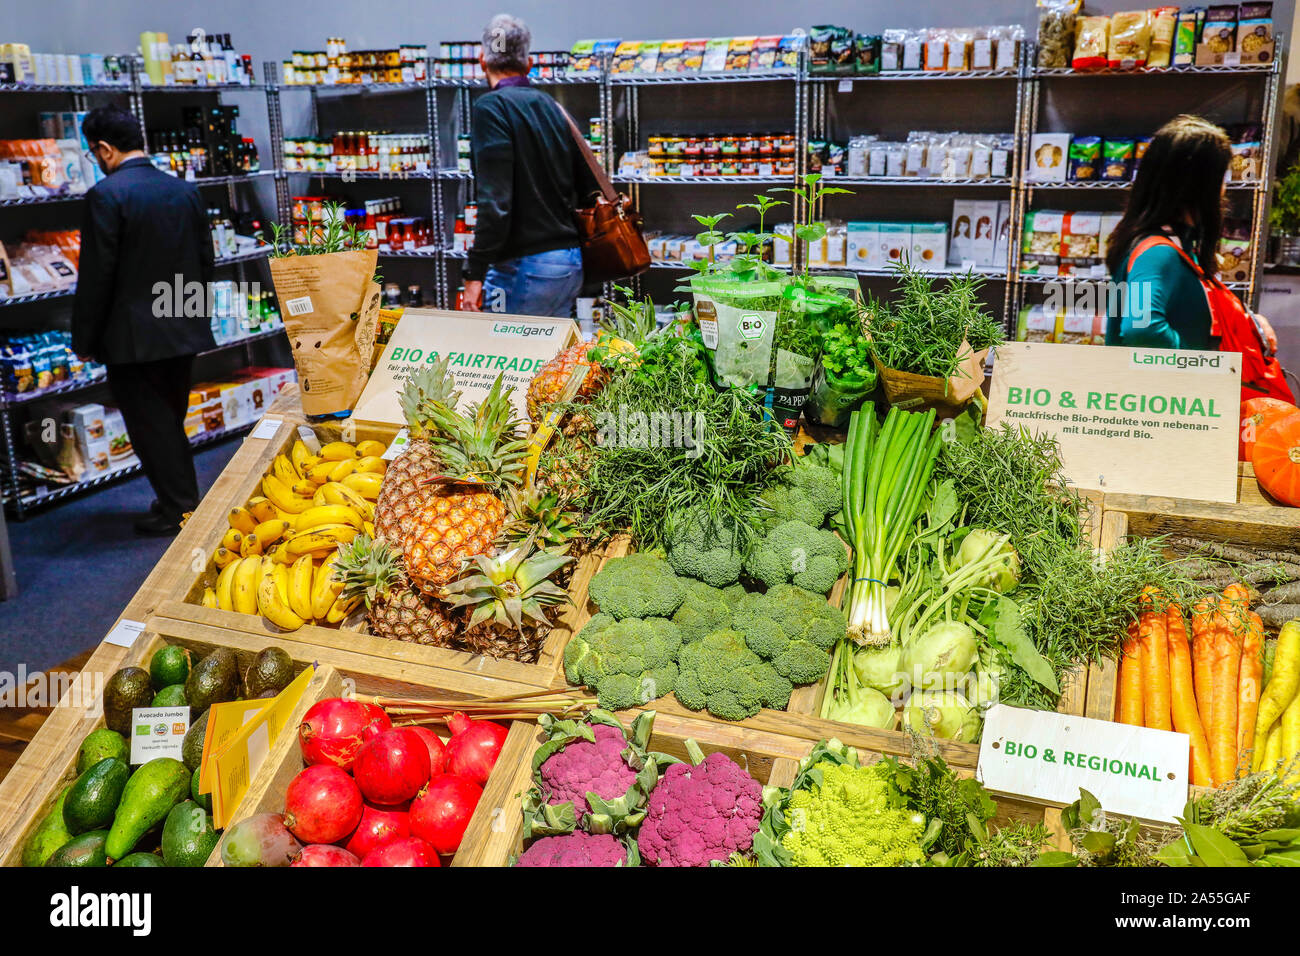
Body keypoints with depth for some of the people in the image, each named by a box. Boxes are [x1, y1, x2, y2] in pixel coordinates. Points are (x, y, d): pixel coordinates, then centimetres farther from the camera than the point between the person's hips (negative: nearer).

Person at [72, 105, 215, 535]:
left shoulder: (106, 195, -15)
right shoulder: (185, 189, 5)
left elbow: (96, 275, -15)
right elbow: (205, 259, 11)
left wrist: (84, 339, -6)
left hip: (133, 338, -7)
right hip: (183, 331, 7)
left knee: (150, 427, 3)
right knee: (171, 422, 19)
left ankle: (177, 509, 8)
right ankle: (187, 502, 27)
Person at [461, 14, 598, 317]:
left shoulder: (491, 107, -9)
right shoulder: (553, 107, 14)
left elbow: (494, 201, -18)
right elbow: (591, 189, 15)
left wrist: (474, 274, -16)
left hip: (525, 267, -8)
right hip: (571, 263, 8)